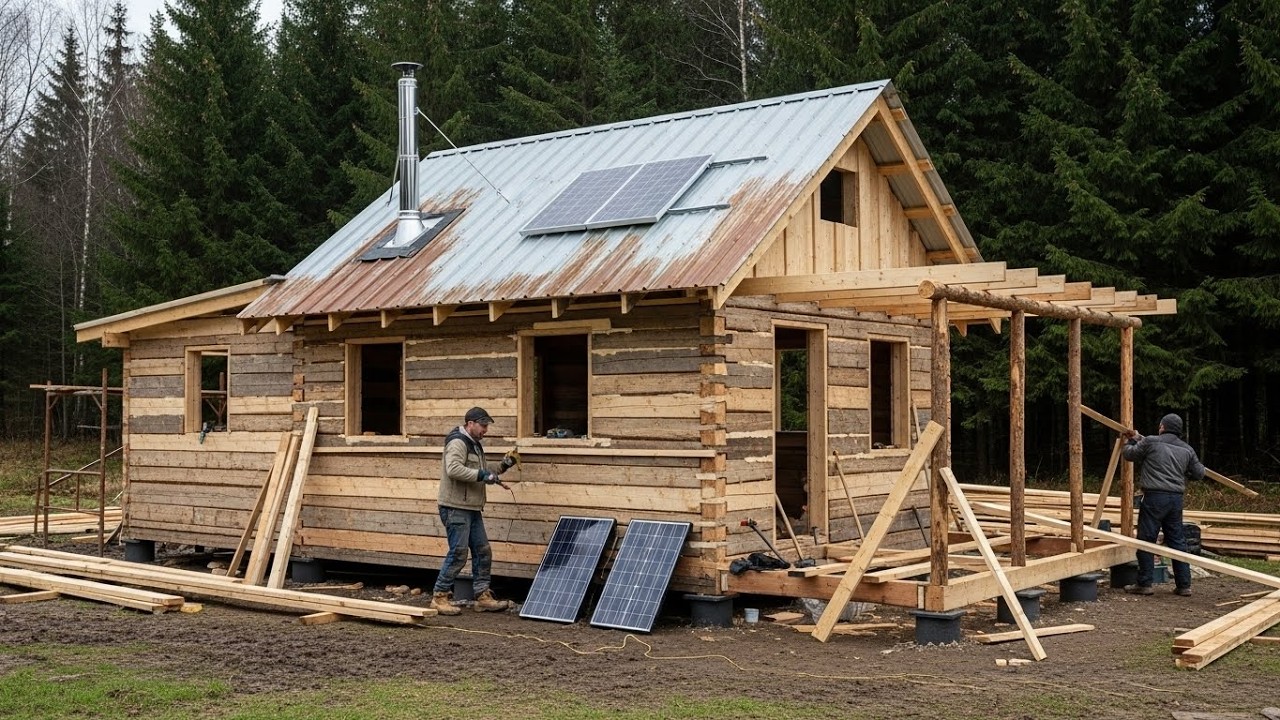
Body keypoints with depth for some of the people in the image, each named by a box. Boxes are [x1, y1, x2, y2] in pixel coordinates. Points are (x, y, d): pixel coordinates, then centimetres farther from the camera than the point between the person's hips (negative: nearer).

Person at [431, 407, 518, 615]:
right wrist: (483, 475, -26)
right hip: (456, 508, -10)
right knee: (458, 553, -8)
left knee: (483, 552, 9)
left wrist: (502, 465, 15)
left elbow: (481, 469, 29)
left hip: (472, 509, 10)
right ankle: (440, 596, 3)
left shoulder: (474, 445, 19)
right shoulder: (458, 442, -13)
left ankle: (483, 597, 14)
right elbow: (453, 469, -27)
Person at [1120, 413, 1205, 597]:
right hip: (1176, 499, 5)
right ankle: (1184, 585, 13)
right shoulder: (1187, 450, 12)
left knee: (1146, 540, 0)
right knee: (1177, 540, 11)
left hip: (1154, 497, -5)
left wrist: (1133, 440, 29)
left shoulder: (1150, 442, -3)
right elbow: (1199, 473, 17)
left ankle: (1144, 583, 0)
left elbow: (1129, 454, 10)